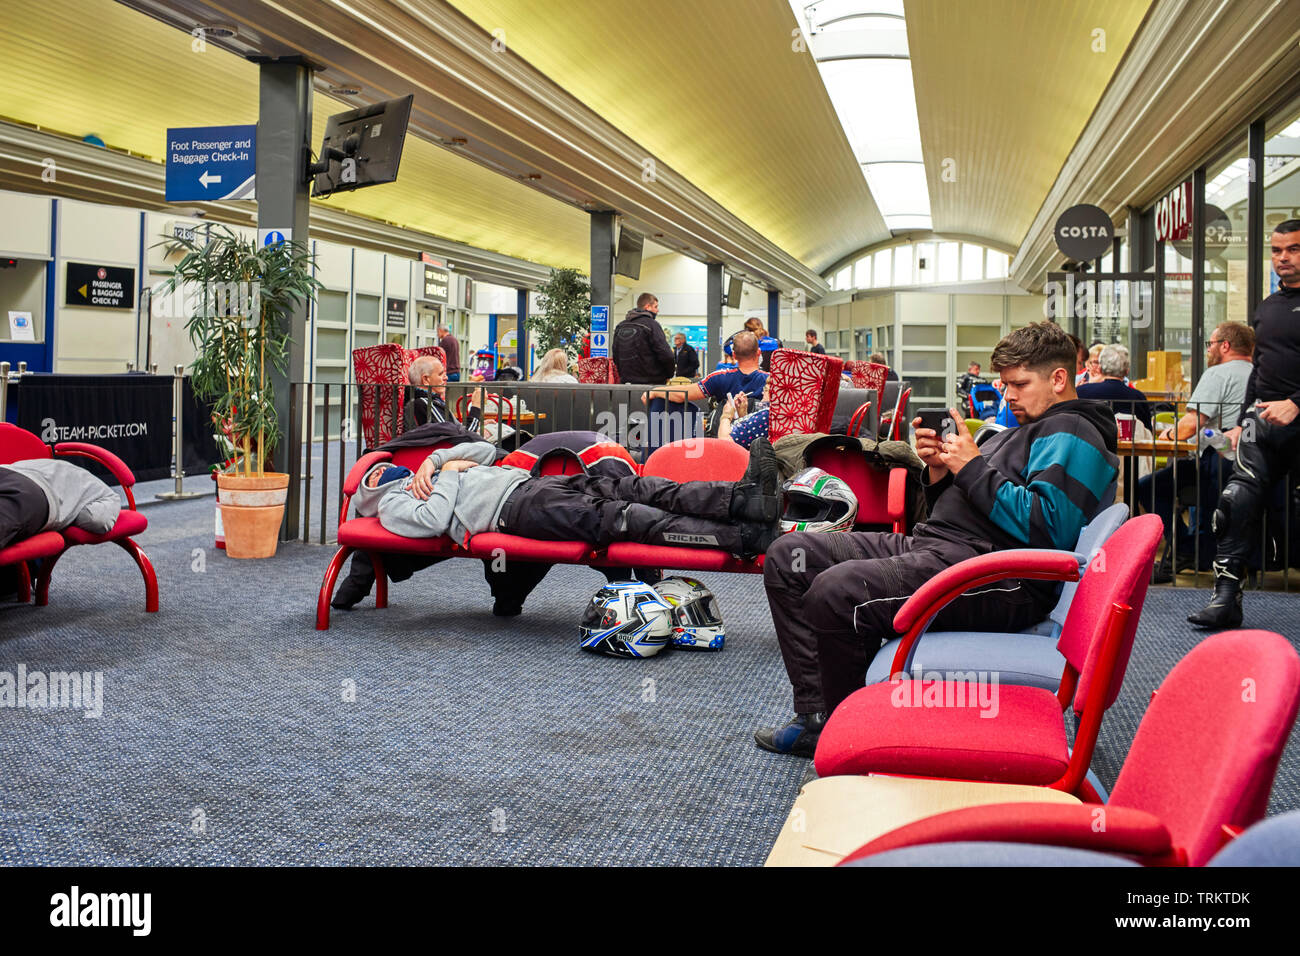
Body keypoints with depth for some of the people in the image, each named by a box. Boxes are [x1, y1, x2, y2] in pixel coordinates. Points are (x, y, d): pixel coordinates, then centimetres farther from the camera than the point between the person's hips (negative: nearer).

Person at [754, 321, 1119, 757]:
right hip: (933, 544, 11)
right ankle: (818, 715, -1)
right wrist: (939, 471, 7)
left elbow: (1043, 527, -18)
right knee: (788, 556, 4)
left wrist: (973, 467, -11)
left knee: (837, 590, -33)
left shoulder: (1071, 433, -2)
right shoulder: (1026, 430, 30)